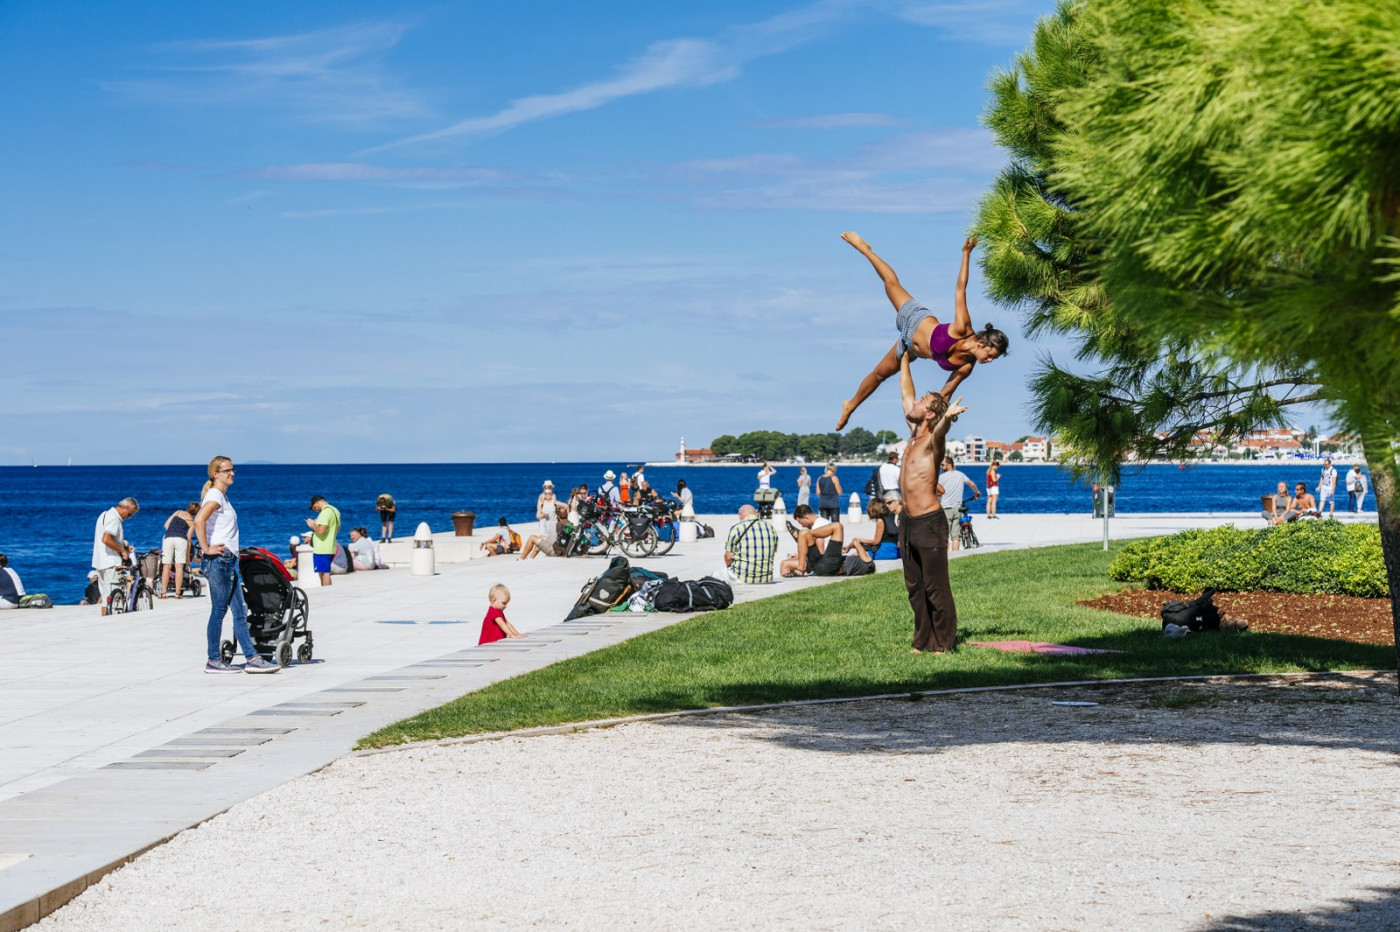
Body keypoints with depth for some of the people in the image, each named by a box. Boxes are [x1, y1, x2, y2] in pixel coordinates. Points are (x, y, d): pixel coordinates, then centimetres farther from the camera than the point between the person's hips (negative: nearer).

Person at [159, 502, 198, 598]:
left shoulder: (178, 512, 18)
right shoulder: (192, 522, 14)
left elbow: (166, 525, 14)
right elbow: (188, 539, 12)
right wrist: (188, 555, 17)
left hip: (168, 539, 1)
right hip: (181, 539, -1)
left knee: (166, 566, 2)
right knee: (179, 566, 0)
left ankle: (163, 592, -1)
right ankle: (178, 593, -4)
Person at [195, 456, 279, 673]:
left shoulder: (222, 496, 18)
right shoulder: (215, 496, -12)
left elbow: (201, 520, 29)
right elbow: (199, 520, -28)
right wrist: (206, 548, -22)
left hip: (228, 561, 10)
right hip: (219, 560, -10)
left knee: (240, 612, 6)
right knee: (219, 611, -3)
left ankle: (252, 658, 6)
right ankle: (213, 660, 3)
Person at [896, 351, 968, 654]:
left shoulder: (933, 441, -10)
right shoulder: (914, 435, 13)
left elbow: (940, 431, -36)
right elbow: (905, 393, 23)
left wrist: (947, 417, -60)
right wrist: (904, 356, 28)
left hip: (929, 523, -9)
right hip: (908, 522, 9)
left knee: (936, 588, -4)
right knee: (915, 588, 11)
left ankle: (944, 643, 0)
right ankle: (923, 641, 17)